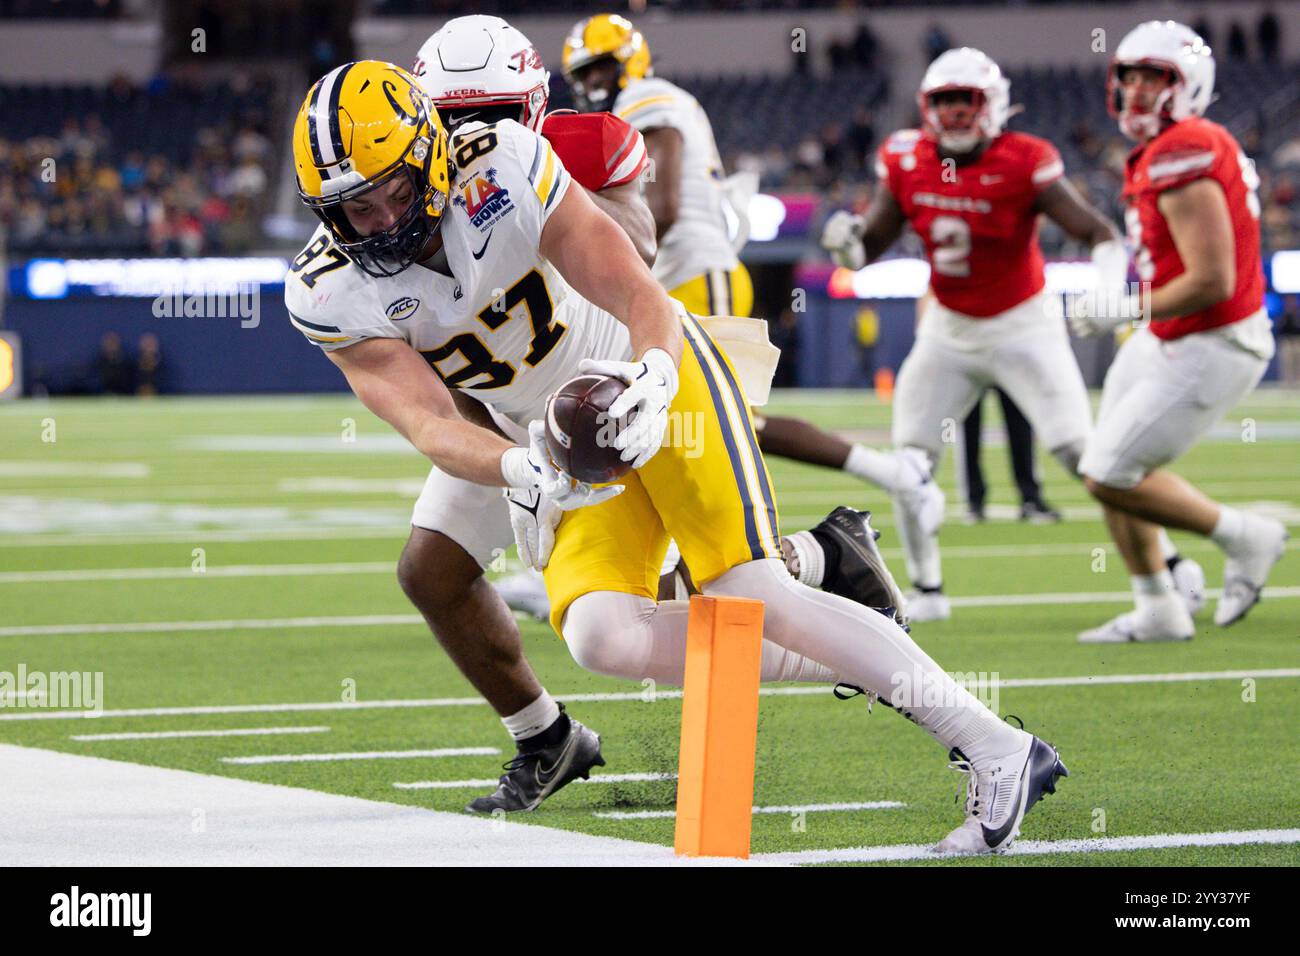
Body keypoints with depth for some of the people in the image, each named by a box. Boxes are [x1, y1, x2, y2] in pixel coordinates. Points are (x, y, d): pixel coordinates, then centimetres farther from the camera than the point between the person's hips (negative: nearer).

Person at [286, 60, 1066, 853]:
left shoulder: (502, 171, -24)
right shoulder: (330, 295, -16)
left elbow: (641, 297, -25)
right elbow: (433, 428, -25)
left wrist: (649, 380, -47)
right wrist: (528, 470, -45)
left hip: (650, 375, -4)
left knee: (751, 599, -18)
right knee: (603, 637, -19)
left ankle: (998, 756, -14)